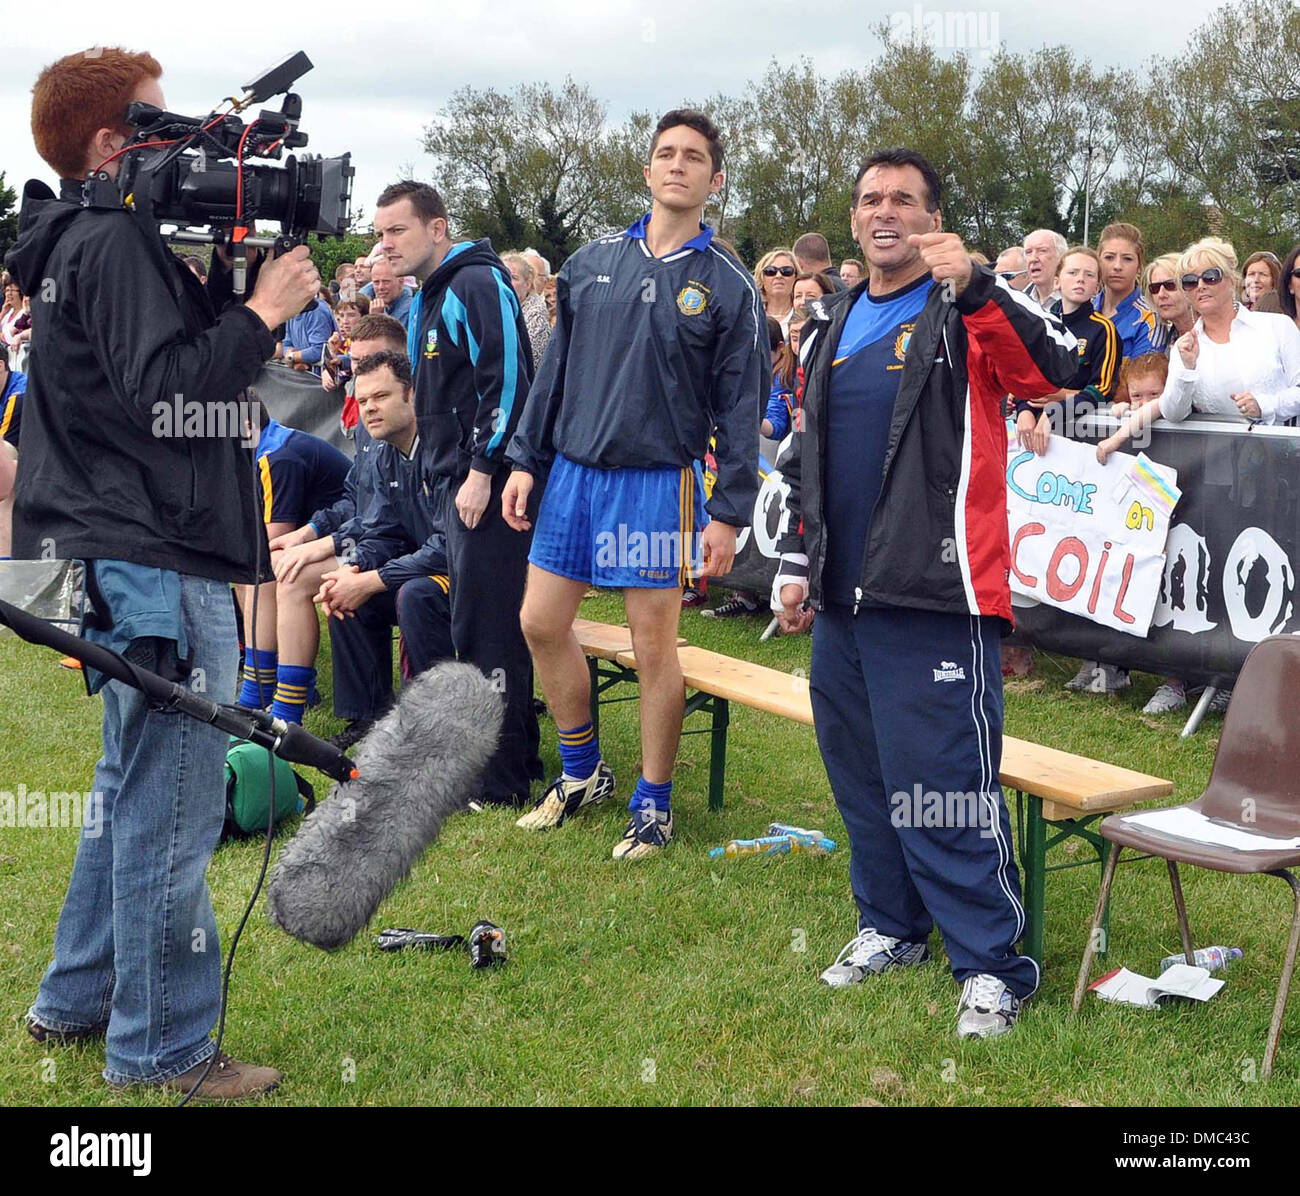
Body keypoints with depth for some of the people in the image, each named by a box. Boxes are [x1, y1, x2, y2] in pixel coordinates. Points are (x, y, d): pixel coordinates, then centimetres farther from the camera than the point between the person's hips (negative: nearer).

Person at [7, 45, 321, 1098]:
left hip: (132, 556, 11)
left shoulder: (92, 240, 17)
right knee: (172, 807, -3)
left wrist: (231, 276, 5)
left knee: (138, 790, 21)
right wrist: (263, 309, -17)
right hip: (157, 563, -11)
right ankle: (159, 1049, 9)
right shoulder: (116, 244, -14)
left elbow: (192, 355, 16)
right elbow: (167, 392, -23)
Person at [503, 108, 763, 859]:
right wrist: (526, 461, 9)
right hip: (572, 472, 5)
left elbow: (741, 408, -3)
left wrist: (729, 514, -9)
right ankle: (583, 772, 29)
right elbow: (556, 369, 13)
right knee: (542, 622, 9)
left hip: (658, 482, -4)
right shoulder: (592, 263, 8)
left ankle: (654, 803, 16)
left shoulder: (729, 287, -2)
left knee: (654, 645, 0)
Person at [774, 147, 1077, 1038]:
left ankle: (991, 963, 5)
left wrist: (974, 285, -32)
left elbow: (1056, 368, -22)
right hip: (843, 597, 7)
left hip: (935, 596, -7)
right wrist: (795, 563, 18)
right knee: (861, 772, 15)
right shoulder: (832, 329, 17)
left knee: (948, 782, -7)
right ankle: (891, 927, 32)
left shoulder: (970, 309, -2)